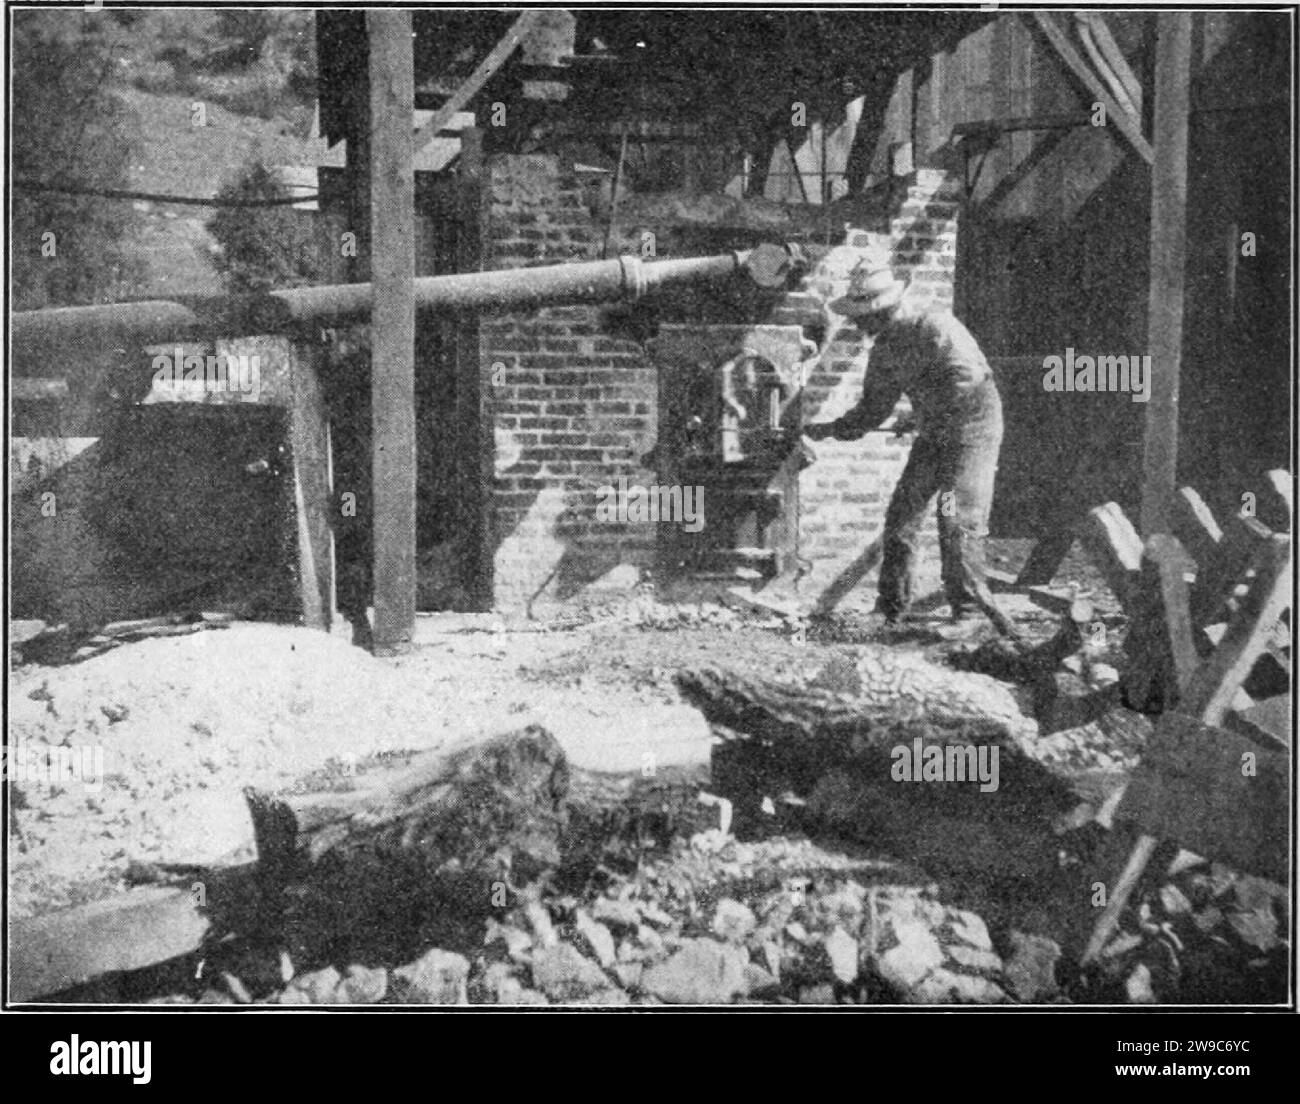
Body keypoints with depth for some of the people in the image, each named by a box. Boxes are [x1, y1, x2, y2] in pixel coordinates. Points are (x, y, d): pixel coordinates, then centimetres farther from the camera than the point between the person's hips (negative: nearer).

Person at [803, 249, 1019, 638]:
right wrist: (830, 430, 2)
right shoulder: (884, 350, 4)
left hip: (972, 429, -8)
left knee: (956, 518, -15)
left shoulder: (935, 328, -22)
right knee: (902, 511, 3)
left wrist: (927, 411, -24)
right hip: (934, 435, 8)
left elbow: (968, 377, -31)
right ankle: (892, 605, 11)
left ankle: (970, 603, -5)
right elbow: (873, 408, 11)